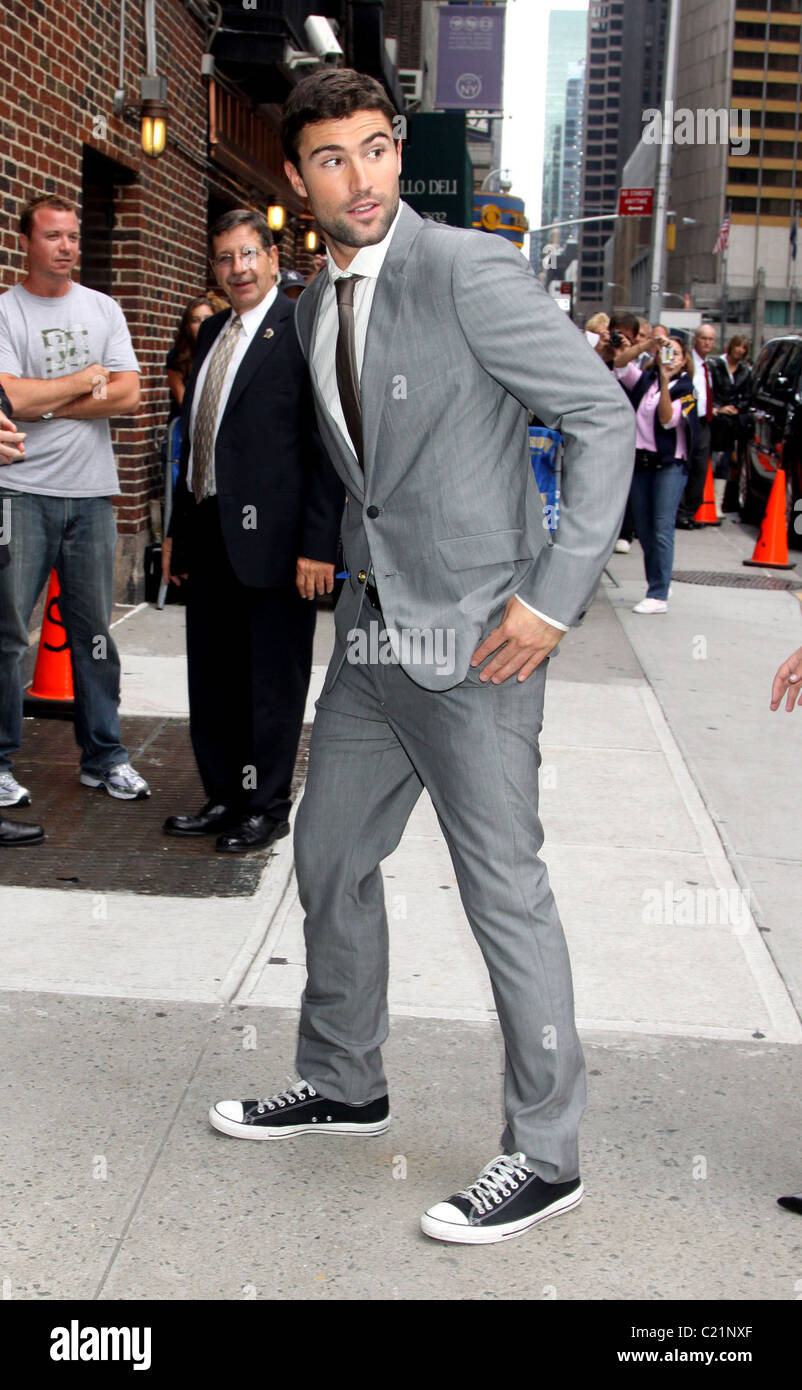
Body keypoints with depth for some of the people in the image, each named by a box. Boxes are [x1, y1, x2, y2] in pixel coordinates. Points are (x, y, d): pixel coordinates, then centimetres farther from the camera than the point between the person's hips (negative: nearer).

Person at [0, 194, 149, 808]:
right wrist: (86, 380, -4)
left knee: (95, 630, 8)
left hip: (91, 493, 4)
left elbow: (128, 395, -1)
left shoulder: (103, 309, 11)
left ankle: (104, 756, 18)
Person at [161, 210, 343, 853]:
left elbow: (328, 447, -12)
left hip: (270, 535, -8)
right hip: (209, 532, 8)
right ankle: (223, 795, 28)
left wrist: (318, 544, -17)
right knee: (212, 676, 14)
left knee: (273, 680, 5)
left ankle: (266, 806, 18)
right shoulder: (212, 332, 15)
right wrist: (180, 528, 18)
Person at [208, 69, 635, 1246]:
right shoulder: (313, 306, 12)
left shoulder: (469, 269, -12)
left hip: (474, 638, -8)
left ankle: (545, 1156, 14)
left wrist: (555, 594, -18)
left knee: (505, 891, -1)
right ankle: (343, 1086, 37)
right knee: (329, 857, 17)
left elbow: (605, 419, -15)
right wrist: (358, 570, 15)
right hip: (371, 629, 8)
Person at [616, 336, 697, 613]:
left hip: (669, 464, -4)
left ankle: (659, 595, -11)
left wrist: (665, 381, -23)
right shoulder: (643, 380, 10)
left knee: (662, 531, -11)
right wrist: (648, 347, -16)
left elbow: (668, 420, -15)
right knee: (644, 531, 8)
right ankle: (658, 585, 23)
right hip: (639, 462, 4)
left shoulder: (684, 390, 1)